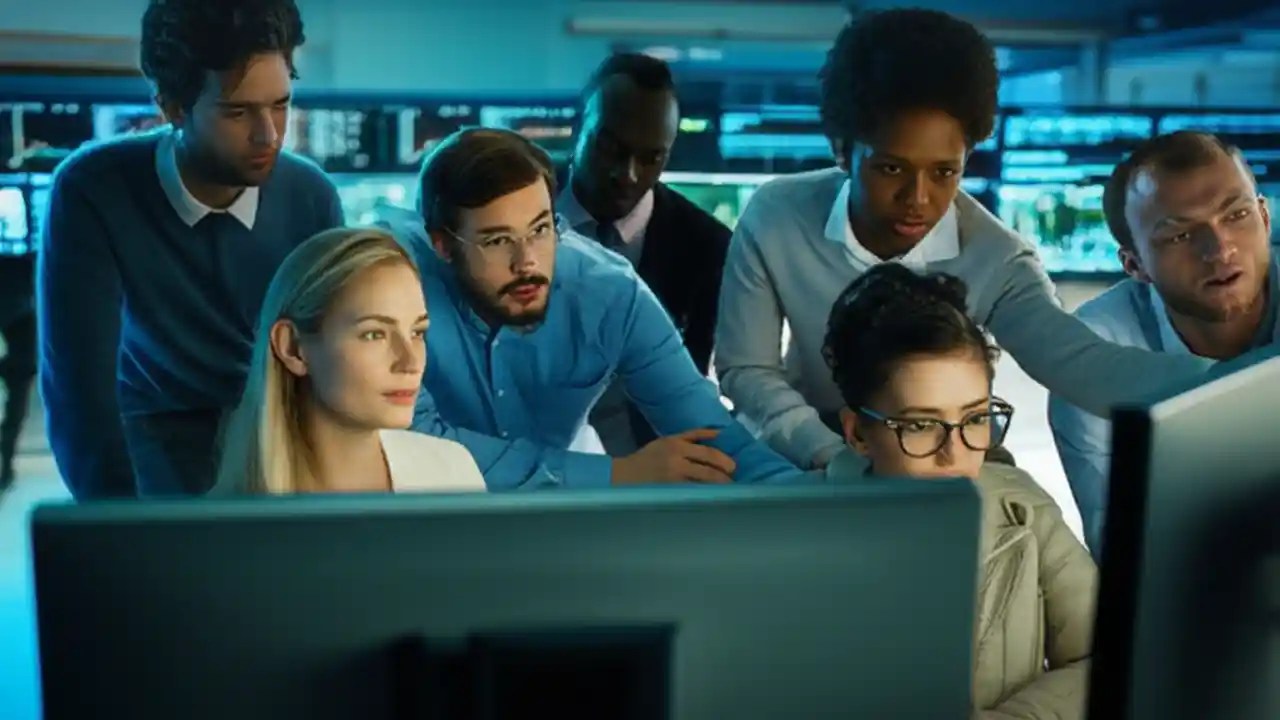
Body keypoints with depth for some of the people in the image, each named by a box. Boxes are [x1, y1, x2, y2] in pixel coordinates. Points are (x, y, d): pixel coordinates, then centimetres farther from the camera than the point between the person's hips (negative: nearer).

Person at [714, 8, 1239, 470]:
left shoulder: (995, 260, -22)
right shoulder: (775, 220, -20)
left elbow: (1082, 364, -35)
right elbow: (746, 369, -13)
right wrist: (833, 459, -26)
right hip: (812, 452, 0)